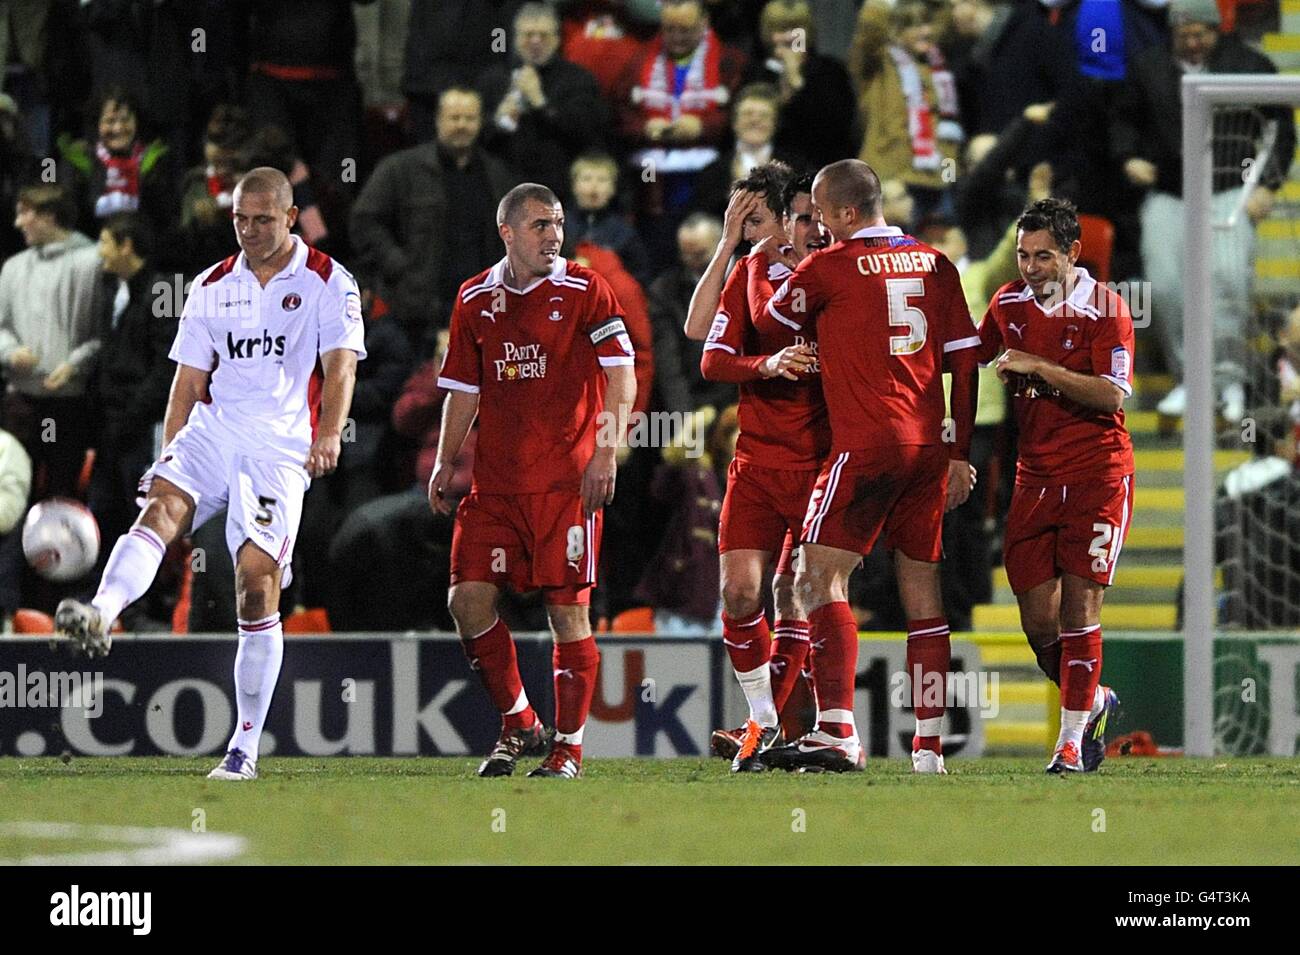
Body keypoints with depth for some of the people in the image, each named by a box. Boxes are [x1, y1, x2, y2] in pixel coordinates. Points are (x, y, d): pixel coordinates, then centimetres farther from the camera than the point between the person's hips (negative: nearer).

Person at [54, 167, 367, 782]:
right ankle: (102, 615, -55)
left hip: (282, 447, -3)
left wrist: (329, 433, -23)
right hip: (213, 428, 4)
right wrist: (169, 452, 12)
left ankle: (245, 747, -5)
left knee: (257, 581, -11)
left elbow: (340, 364, -7)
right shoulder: (213, 287, 18)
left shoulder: (327, 282, 5)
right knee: (162, 506, -28)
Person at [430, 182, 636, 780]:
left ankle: (568, 748, 4)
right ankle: (518, 726, 11)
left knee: (568, 611, -4)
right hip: (495, 482, 4)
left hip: (567, 481, -4)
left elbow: (621, 376, -5)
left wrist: (606, 452, -15)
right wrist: (446, 461, 11)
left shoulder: (583, 291, -1)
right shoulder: (476, 299, 11)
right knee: (469, 599, -5)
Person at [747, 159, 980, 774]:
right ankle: (930, 744, 8)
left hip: (867, 446, -7)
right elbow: (964, 360, 12)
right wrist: (960, 453, 16)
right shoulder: (934, 264, 12)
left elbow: (768, 318, 11)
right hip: (930, 446, 7)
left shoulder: (831, 266, -5)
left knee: (820, 579, -7)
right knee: (922, 590, 9)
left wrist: (757, 263, 30)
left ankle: (837, 733, -20)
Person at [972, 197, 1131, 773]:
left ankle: (1072, 739, -1)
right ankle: (1091, 702, 26)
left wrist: (1038, 368, -22)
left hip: (1097, 473, -5)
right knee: (1038, 620, 1)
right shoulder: (1010, 303, 7)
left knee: (1079, 610, -9)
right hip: (1035, 477, 5)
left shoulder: (1104, 309, -9)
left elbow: (1113, 395, -19)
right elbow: (978, 360, 24)